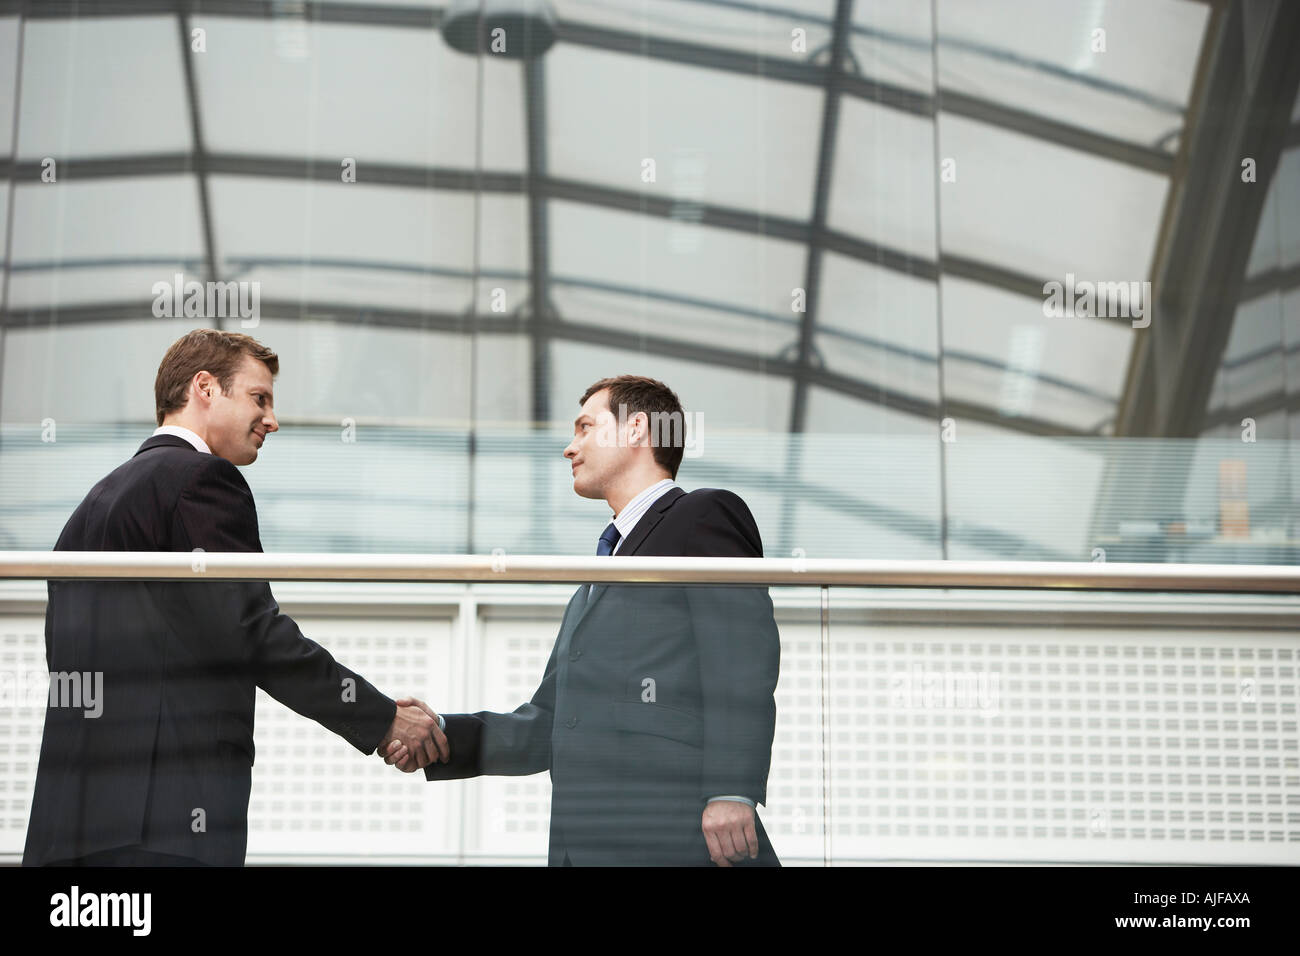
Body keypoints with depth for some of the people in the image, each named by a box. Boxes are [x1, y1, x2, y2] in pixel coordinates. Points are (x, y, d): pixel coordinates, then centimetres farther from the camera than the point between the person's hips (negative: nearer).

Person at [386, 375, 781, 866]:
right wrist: (441, 735, 12)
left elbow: (744, 663, -10)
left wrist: (733, 790, -20)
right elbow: (549, 725, 25)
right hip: (584, 846, 8)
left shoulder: (704, 517, 2)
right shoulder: (591, 589, 28)